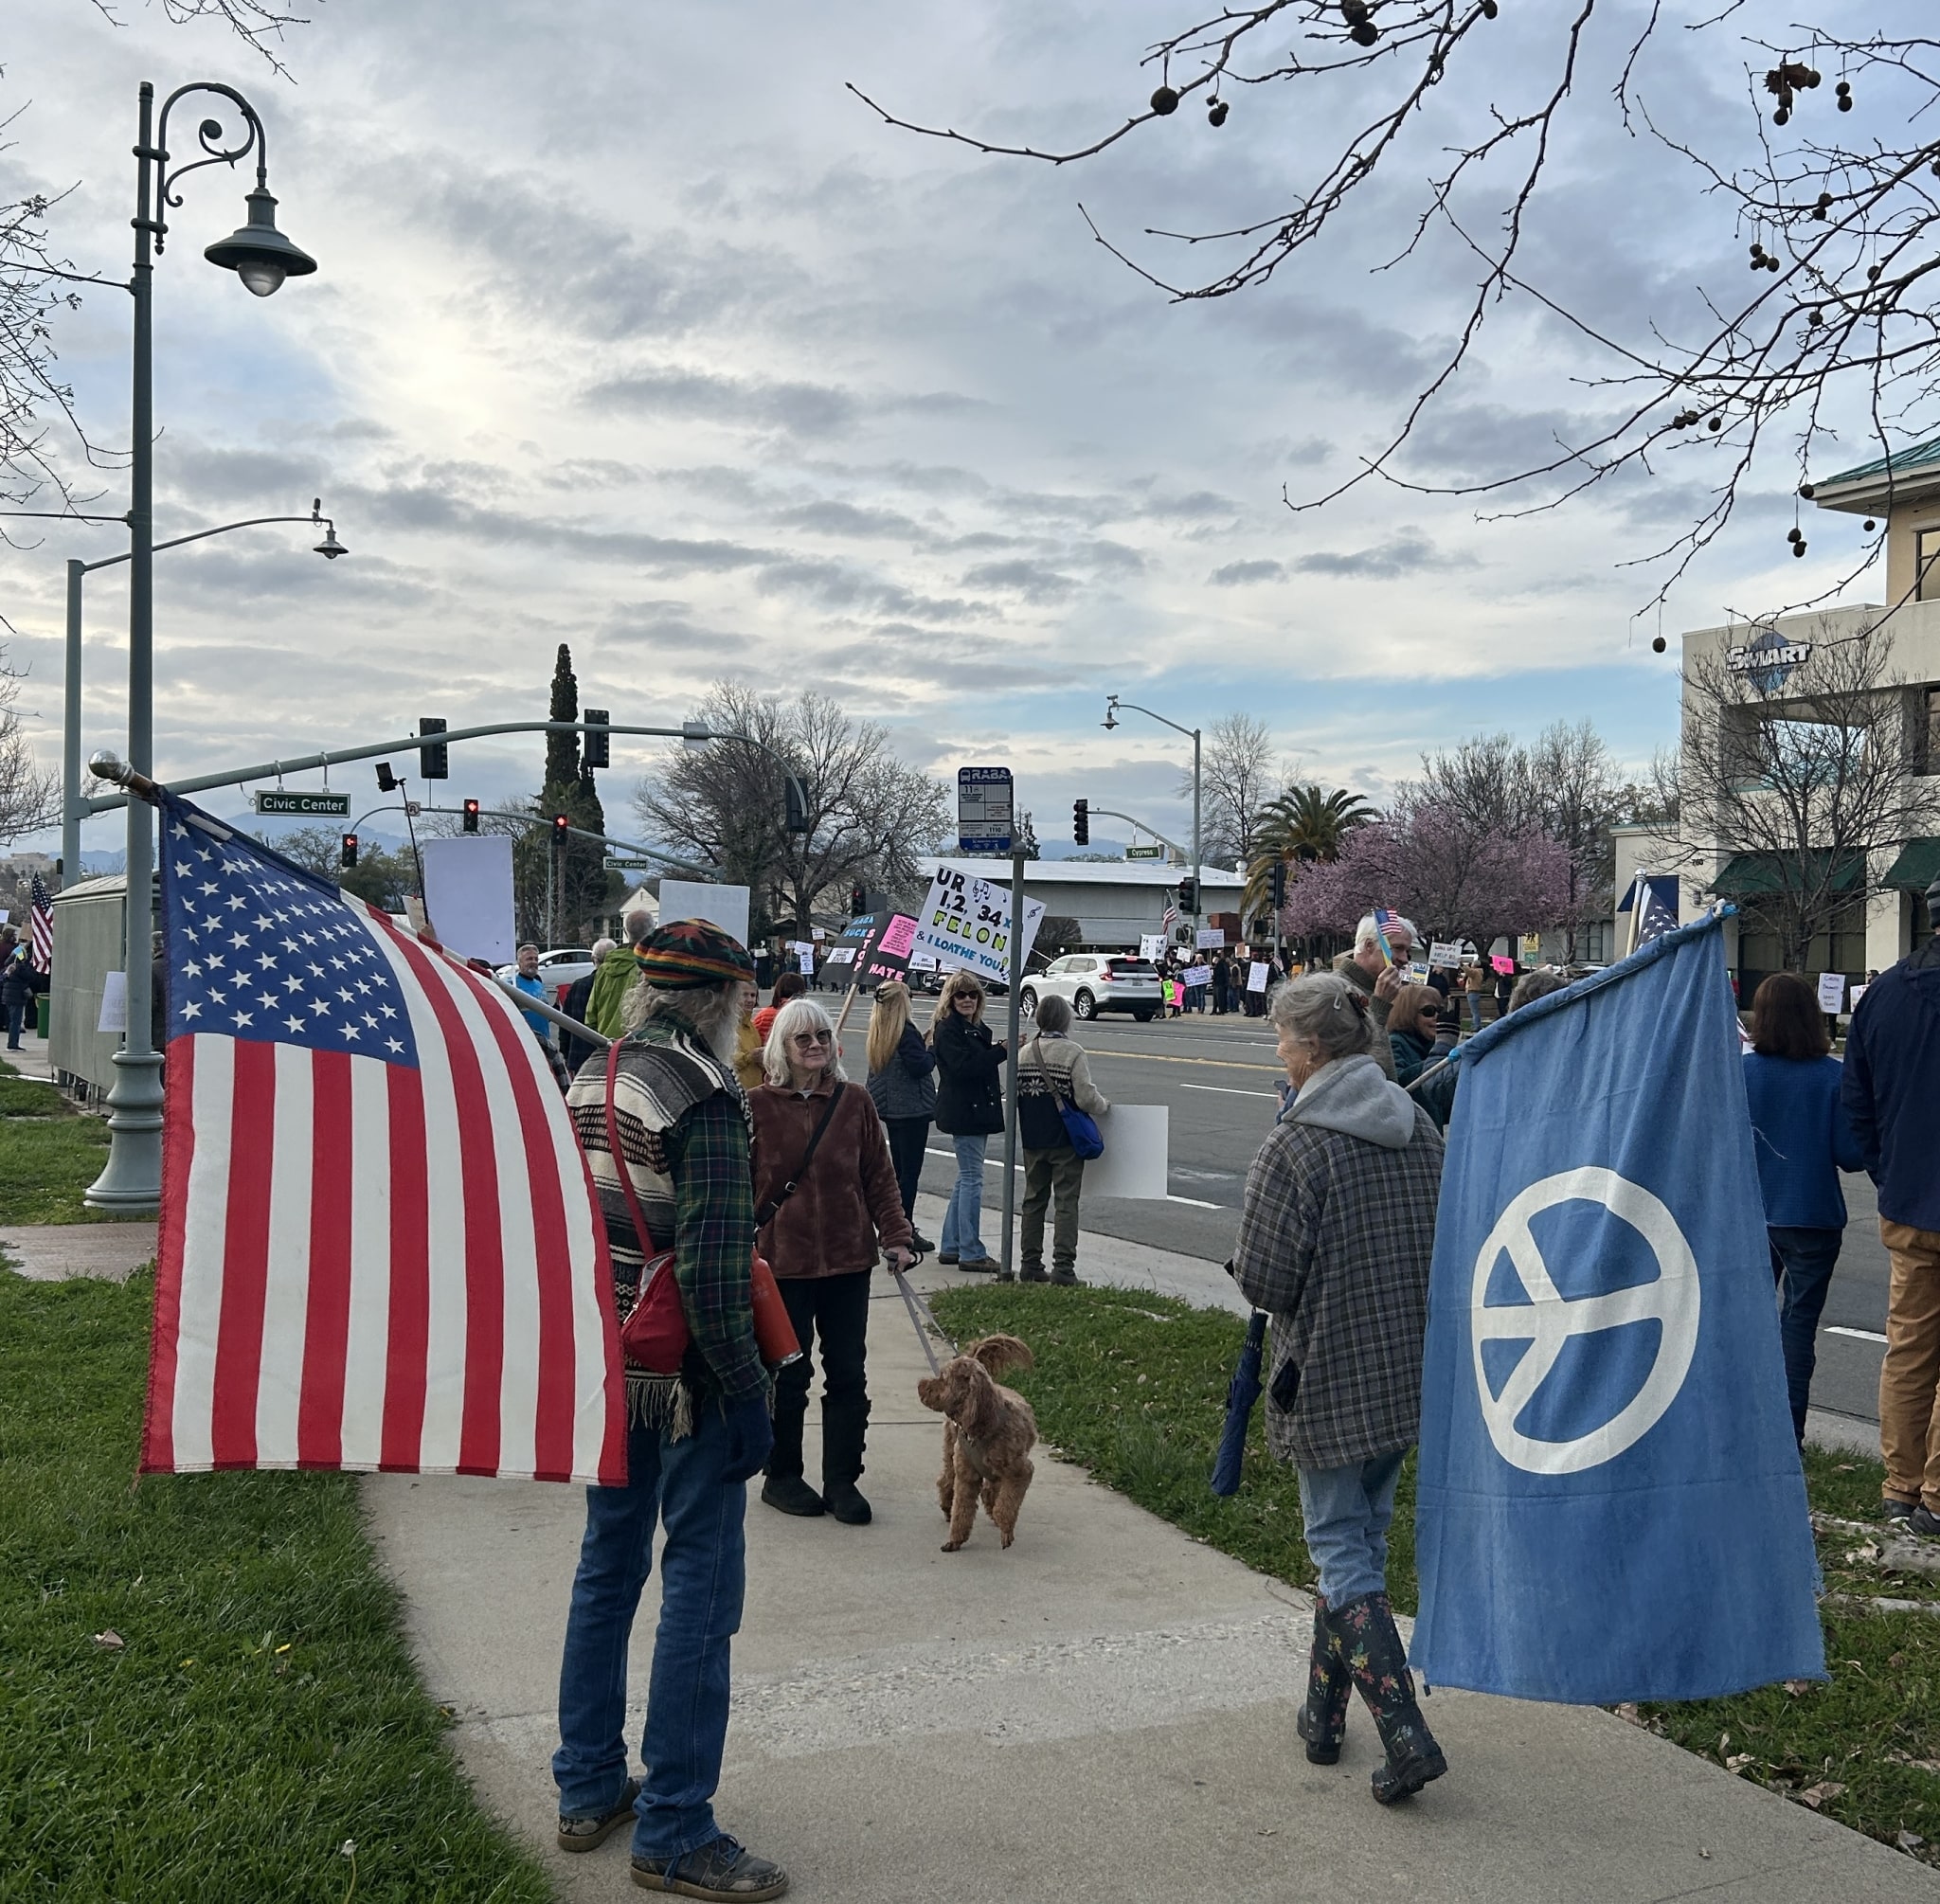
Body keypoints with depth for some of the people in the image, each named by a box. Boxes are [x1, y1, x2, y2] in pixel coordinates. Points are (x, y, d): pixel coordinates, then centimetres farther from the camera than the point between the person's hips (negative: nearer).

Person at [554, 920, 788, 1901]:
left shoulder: (588, 1081, 7)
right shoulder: (703, 1098, -19)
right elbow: (712, 1267, -23)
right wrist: (747, 1391, -17)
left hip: (604, 1364, 9)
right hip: (685, 1373, -8)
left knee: (608, 1563, 19)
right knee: (701, 1583, 1)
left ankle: (588, 1790, 31)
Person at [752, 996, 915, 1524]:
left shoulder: (854, 1103, 3)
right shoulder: (757, 1106, -5)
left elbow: (880, 1177, 7)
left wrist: (896, 1237, -1)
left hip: (848, 1260, 3)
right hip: (782, 1262, -2)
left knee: (847, 1374, 6)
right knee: (787, 1375, 8)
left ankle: (842, 1481, 18)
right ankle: (781, 1477, 25)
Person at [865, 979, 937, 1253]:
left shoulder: (877, 1030, 8)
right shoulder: (905, 1031, -18)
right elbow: (920, 1067, -20)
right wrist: (933, 1049, -5)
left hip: (888, 1106, 9)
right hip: (911, 1107, -9)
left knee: (898, 1167, 18)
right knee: (910, 1170, -2)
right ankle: (904, 1232, 0)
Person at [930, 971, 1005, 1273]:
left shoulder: (977, 1028, 15)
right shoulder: (948, 1029, -13)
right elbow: (963, 1066, -25)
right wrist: (1002, 1050, -29)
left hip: (977, 1110, 10)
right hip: (963, 1112, -10)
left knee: (967, 1179, 14)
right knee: (972, 1179, -7)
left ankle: (951, 1247, 22)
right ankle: (971, 1253, -2)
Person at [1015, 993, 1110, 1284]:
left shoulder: (1024, 1053, 3)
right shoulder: (1073, 1052, -13)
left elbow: (1014, 1096, 6)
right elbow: (1086, 1098, -17)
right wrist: (1105, 1105, 4)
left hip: (1033, 1141, 5)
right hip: (1066, 1142, -5)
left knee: (1034, 1200, 14)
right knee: (1067, 1203, 0)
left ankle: (1031, 1264, 17)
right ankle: (1063, 1266, -5)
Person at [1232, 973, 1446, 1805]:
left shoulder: (1296, 1146, -19)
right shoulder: (1417, 1127, 3)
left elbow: (1265, 1279, -18)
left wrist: (1246, 1262, 3)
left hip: (1331, 1378, -7)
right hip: (1410, 1368, 7)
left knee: (1341, 1550, 4)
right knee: (1362, 1535, 18)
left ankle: (1406, 1735, -5)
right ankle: (1325, 1713, 30)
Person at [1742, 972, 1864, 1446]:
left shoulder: (1741, 1072, -7)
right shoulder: (1833, 1076, -12)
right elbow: (1850, 1154, -12)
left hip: (1751, 1215, 2)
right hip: (1813, 1217, -2)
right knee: (1799, 1319, 6)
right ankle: (1787, 1433, 6)